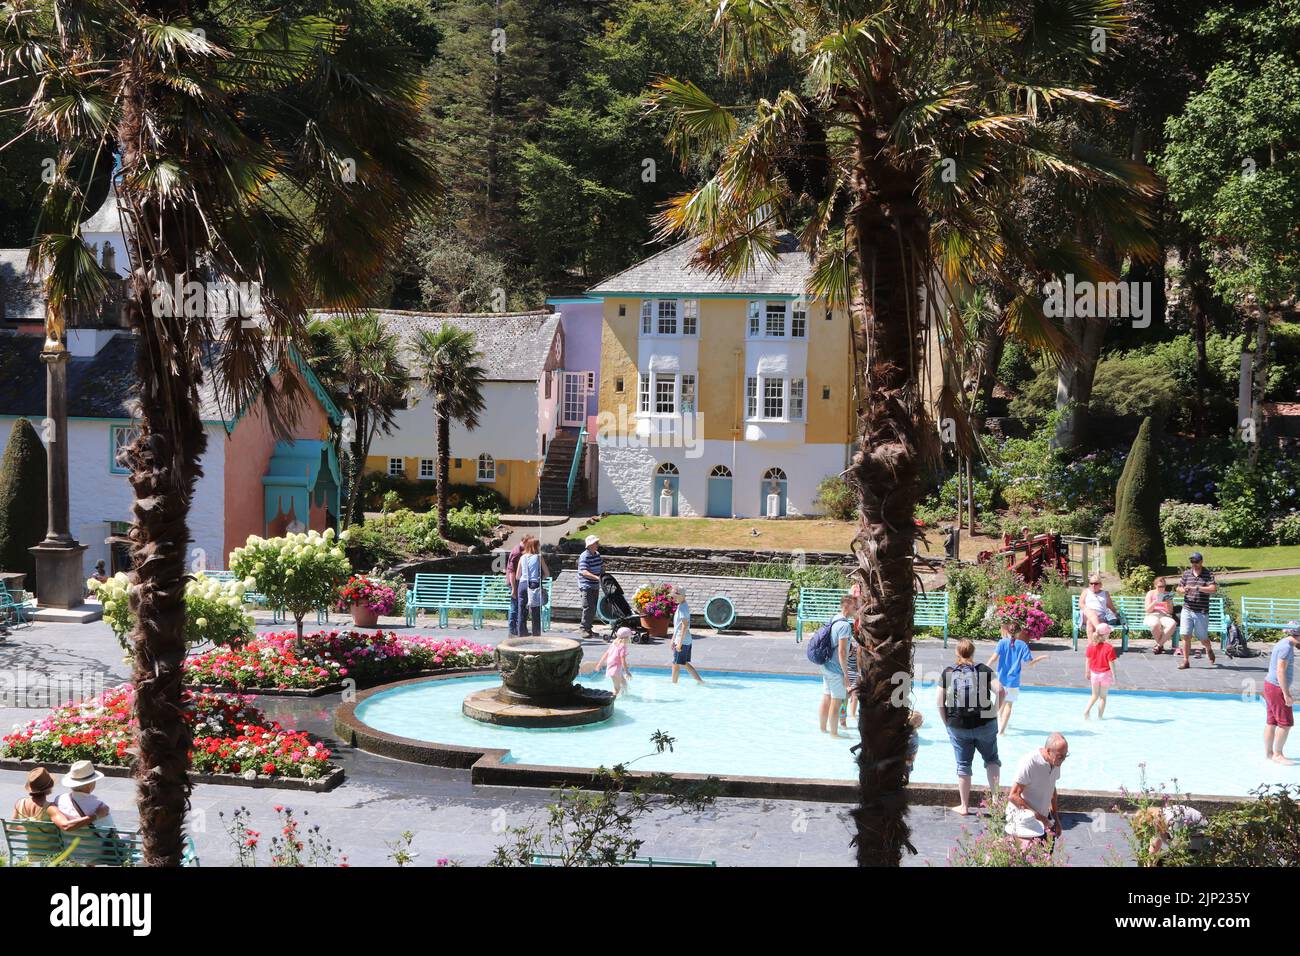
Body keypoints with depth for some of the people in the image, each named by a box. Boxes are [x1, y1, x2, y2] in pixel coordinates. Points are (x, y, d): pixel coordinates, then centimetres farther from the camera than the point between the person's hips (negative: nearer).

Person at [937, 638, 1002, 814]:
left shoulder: (947, 672, 0)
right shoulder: (984, 670, -3)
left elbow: (940, 703, -3)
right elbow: (1000, 691, -14)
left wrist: (947, 723, 7)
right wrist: (993, 712, -2)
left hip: (958, 727, 1)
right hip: (985, 725, 0)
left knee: (963, 765, 11)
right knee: (991, 759, 19)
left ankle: (964, 806, 19)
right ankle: (995, 796, 7)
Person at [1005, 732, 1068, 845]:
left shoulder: (1056, 763, 0)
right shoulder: (1029, 763, -22)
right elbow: (1013, 796, -21)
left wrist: (1056, 818, 14)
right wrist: (1037, 815, -21)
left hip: (1042, 817, 7)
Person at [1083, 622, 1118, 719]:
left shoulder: (1091, 646, -5)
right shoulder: (1109, 648, -18)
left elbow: (1087, 661, 2)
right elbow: (1111, 663, -14)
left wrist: (1087, 672, 15)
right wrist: (1114, 676, -6)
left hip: (1094, 674, 3)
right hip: (1105, 674, -3)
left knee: (1095, 695, 18)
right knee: (1103, 697, 10)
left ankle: (1087, 710, -2)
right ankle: (1100, 716, 13)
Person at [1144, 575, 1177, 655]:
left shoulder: (1168, 595, 17)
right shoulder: (1151, 593, 11)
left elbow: (1170, 612, 11)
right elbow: (1148, 610, 2)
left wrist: (1168, 603, -8)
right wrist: (1156, 602, -13)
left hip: (1165, 616, 2)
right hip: (1152, 616, -2)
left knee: (1173, 624, -35)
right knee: (1155, 624, -41)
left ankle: (1159, 645, -23)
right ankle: (1161, 645, -16)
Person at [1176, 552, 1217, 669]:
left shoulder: (1208, 574, -3)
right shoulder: (1186, 574, 9)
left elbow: (1213, 589, -16)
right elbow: (1179, 588, 12)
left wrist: (1197, 588, -23)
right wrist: (1183, 590, -11)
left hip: (1201, 612, -3)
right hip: (1187, 610, 3)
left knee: (1203, 638, 7)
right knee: (1186, 636, -3)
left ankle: (1209, 650, 39)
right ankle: (1185, 661, 3)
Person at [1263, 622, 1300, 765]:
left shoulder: (1284, 644, 13)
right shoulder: (1286, 647, -19)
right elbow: (1281, 671, -23)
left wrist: (1286, 690, 25)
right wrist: (1286, 694, -22)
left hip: (1271, 687, 10)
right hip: (1277, 688, -10)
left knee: (1271, 722, 14)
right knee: (1286, 723, -3)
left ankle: (1269, 753, 19)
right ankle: (1277, 754, 3)